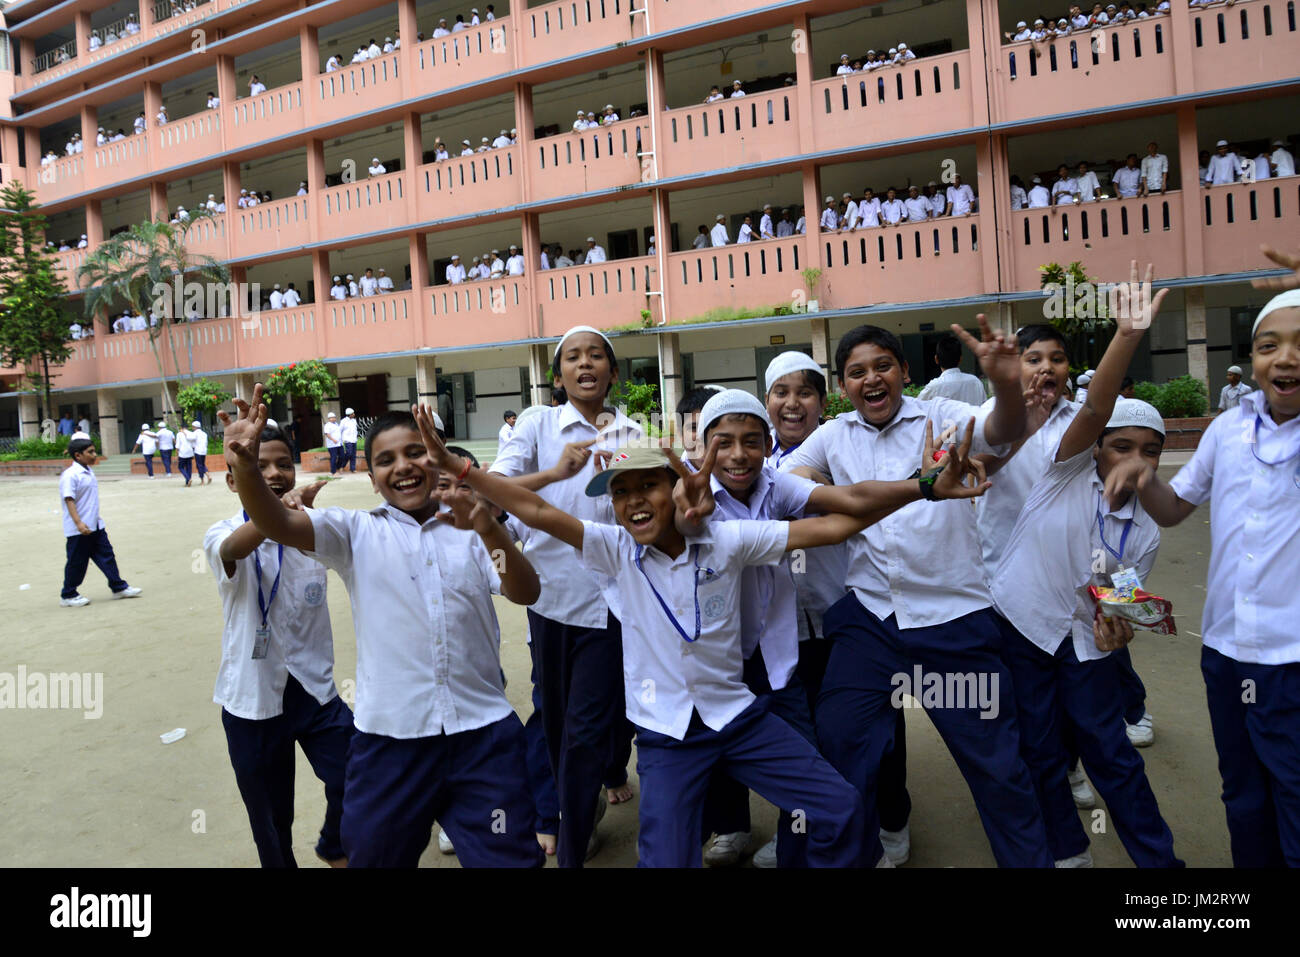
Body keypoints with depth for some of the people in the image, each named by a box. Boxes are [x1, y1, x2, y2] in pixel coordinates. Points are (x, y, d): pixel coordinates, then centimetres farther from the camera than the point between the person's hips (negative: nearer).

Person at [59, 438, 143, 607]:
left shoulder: (88, 472, 12)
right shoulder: (70, 475, -17)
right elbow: (69, 500, -23)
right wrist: (79, 523, -30)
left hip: (95, 525, 9)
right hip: (79, 530, -9)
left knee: (106, 555, 10)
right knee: (77, 562, 2)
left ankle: (119, 587, 17)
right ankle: (68, 596, 16)